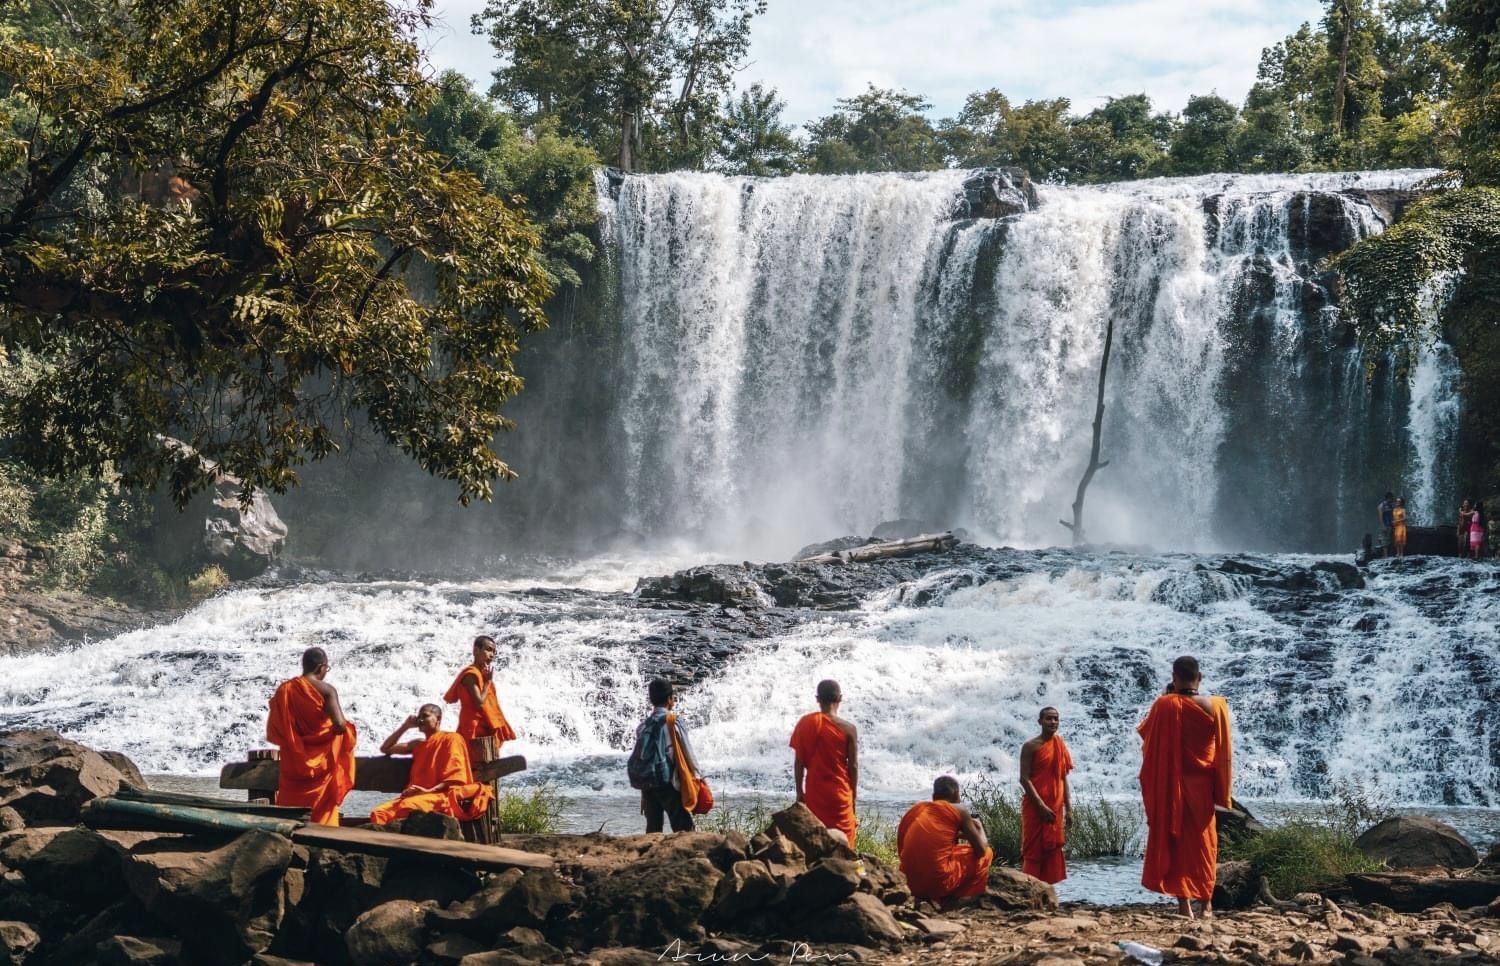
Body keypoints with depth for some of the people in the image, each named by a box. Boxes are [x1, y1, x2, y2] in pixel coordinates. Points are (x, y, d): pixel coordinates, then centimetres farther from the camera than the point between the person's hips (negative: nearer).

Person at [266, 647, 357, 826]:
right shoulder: (326, 690, -10)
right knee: (322, 814, 5)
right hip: (320, 763, -3)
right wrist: (348, 727, 2)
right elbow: (340, 725, -21)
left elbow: (272, 732, 3)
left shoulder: (284, 690, 1)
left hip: (293, 766, 3)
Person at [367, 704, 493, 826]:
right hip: (418, 797, 6)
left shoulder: (451, 738, 6)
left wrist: (429, 791, -19)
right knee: (378, 813, -24)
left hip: (441, 796, -6)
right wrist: (405, 726, 22)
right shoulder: (418, 744, 28)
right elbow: (385, 749, 32)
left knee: (409, 807, -41)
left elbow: (456, 777, -5)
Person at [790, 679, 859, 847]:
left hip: (814, 792, 2)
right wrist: (854, 792, 8)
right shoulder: (848, 729, -9)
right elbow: (853, 765, -5)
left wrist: (799, 791, 7)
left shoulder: (805, 723, -3)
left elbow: (799, 761, -1)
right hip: (839, 793, -2)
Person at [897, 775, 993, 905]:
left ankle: (933, 899, 21)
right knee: (987, 852, 18)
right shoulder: (958, 810, 1)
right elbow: (981, 849, 2)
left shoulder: (913, 811, 14)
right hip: (940, 883, -6)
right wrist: (979, 828, 24)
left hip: (911, 884, 6)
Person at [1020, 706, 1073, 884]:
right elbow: (1024, 778, -11)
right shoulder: (1031, 746, -5)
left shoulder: (1060, 746, 12)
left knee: (1052, 852, 5)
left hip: (1055, 808, 6)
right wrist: (1041, 806, -19)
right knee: (1033, 851, -6)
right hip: (1035, 807, -6)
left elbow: (1063, 779, 14)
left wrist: (1068, 810, 9)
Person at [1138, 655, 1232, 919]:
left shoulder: (1165, 705, -11)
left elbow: (1145, 733, 5)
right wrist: (1221, 792, 8)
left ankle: (1185, 904, -1)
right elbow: (1223, 752, -1)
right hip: (1202, 786, 2)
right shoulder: (1215, 706, -6)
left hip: (1170, 786, -2)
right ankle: (1207, 902, 18)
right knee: (1203, 841, 15)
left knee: (1174, 840, 4)